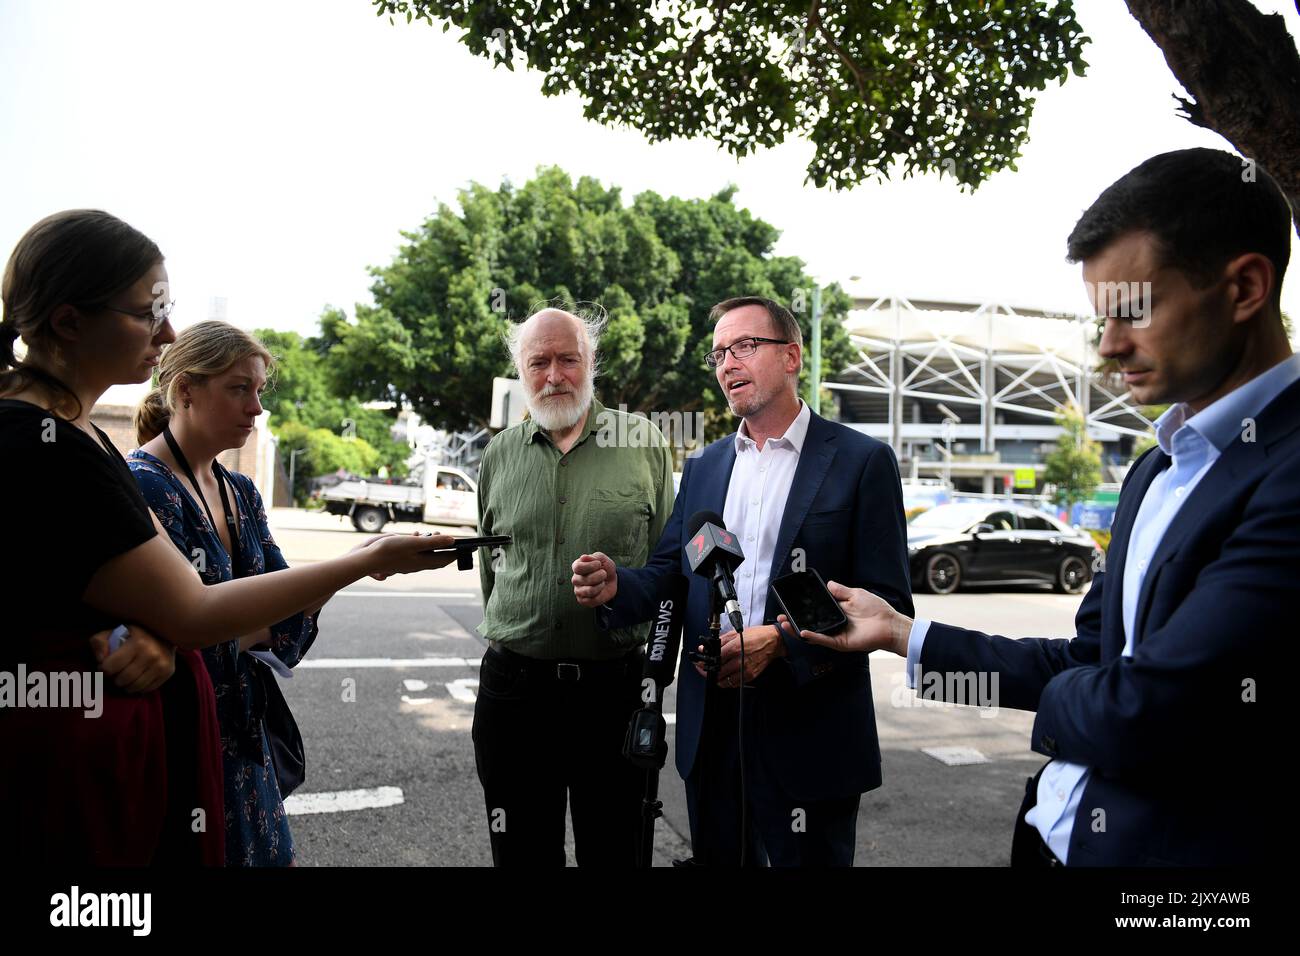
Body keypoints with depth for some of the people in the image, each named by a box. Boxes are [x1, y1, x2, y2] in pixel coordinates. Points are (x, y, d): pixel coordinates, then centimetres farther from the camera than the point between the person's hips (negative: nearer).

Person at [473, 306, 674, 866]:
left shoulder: (644, 443, 0)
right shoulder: (500, 453, 7)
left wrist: (656, 661, 4)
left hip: (615, 687, -2)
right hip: (514, 687, 2)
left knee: (614, 852, 12)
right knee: (521, 853, 15)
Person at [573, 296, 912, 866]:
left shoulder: (861, 461, -6)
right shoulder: (703, 467, 11)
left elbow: (888, 604, -10)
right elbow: (668, 577, 8)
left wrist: (780, 642, -22)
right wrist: (617, 585, -14)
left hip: (808, 735, -4)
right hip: (710, 730, 5)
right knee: (718, 857, 18)